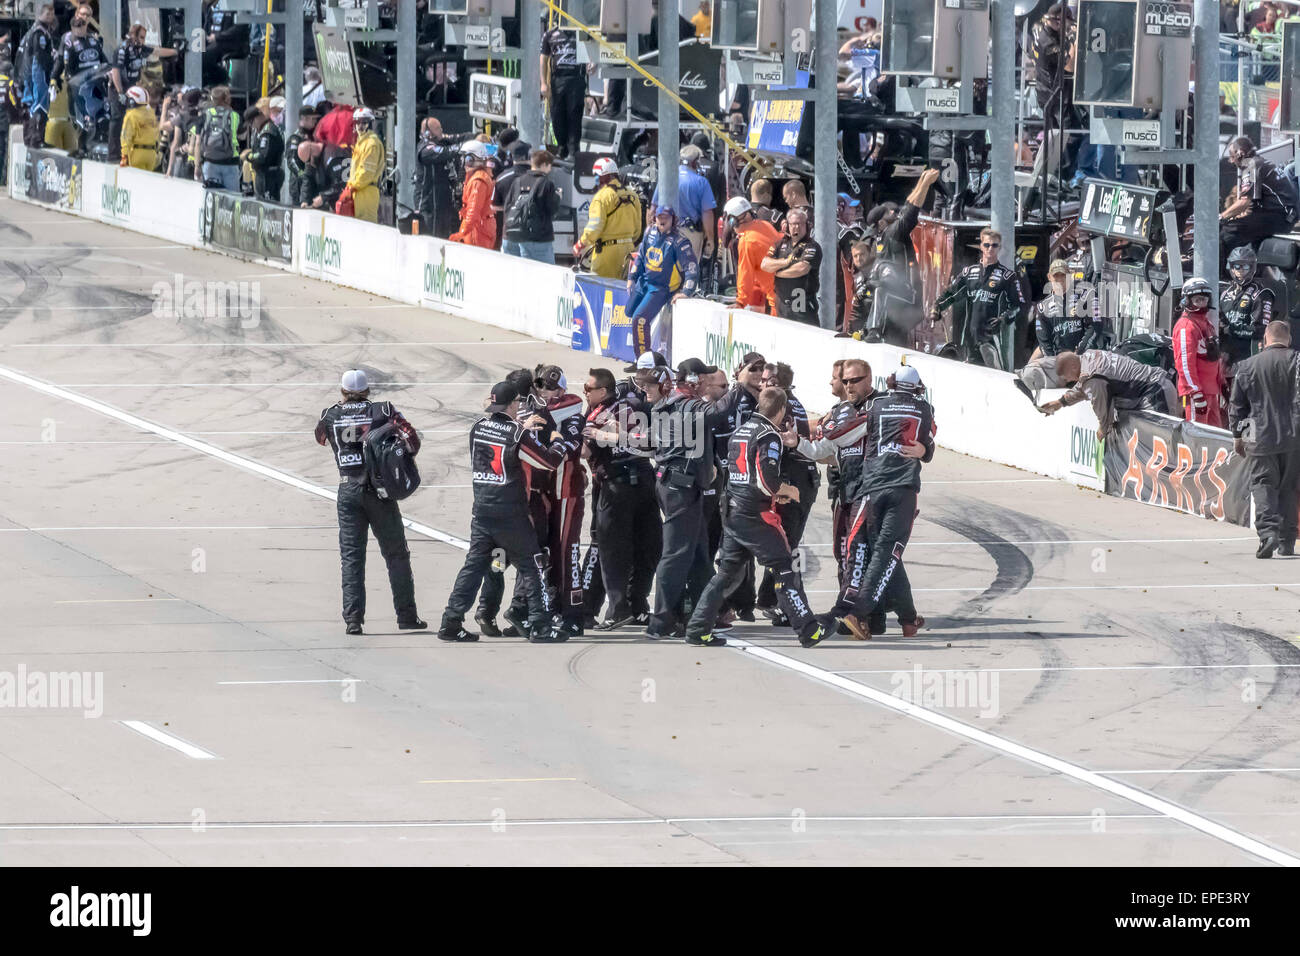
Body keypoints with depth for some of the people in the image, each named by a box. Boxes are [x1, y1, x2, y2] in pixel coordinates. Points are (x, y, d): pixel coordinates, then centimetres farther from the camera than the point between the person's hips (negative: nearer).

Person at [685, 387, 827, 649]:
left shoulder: (740, 432, 14)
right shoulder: (769, 436, -12)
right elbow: (767, 480, -21)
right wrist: (788, 491, -1)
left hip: (733, 516, 8)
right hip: (756, 516, -8)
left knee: (726, 572, 13)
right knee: (785, 570, -2)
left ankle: (698, 629, 9)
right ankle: (809, 632, -1)